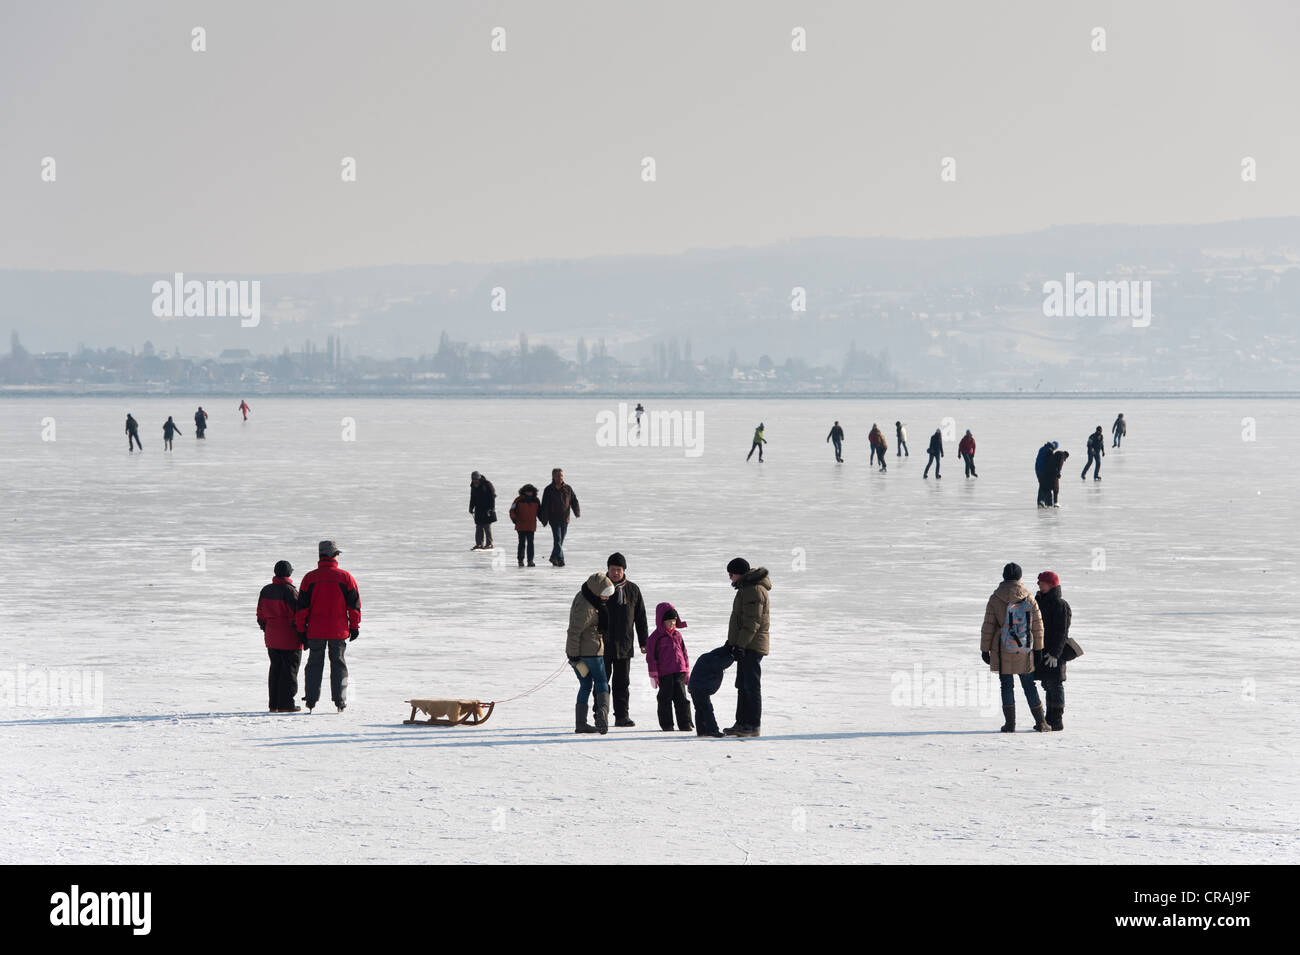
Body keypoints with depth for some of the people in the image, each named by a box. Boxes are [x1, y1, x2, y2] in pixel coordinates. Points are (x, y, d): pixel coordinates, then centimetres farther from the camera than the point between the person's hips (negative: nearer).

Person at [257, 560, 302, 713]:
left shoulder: (266, 590, 6)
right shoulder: (290, 591, -16)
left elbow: (260, 614, 13)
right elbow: (297, 614, -16)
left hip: (271, 637, 7)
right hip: (289, 639, -7)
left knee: (275, 669, 13)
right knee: (289, 670, 0)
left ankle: (274, 704, 14)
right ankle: (286, 704, -1)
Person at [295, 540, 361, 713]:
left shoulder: (310, 577, -1)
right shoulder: (345, 577, -3)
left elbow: (302, 606, 0)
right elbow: (354, 603, 1)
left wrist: (301, 629, 7)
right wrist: (354, 626, 10)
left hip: (315, 631, 1)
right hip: (338, 631, 0)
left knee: (315, 664, 9)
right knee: (338, 663, 8)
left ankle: (311, 700, 5)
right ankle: (340, 700, 3)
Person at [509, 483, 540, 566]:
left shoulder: (536, 501, 6)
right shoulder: (519, 500, -4)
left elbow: (540, 511, 19)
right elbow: (512, 510, 0)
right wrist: (514, 518, -14)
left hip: (531, 527, 2)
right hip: (521, 526, -2)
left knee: (530, 543, 1)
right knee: (522, 543, 2)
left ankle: (530, 560, 4)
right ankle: (520, 560, 11)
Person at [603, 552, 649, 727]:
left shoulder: (632, 590, 7)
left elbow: (640, 617, 13)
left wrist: (644, 642, 11)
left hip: (624, 645, 2)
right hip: (602, 646, -2)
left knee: (622, 683, 6)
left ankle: (622, 716, 10)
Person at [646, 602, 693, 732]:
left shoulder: (677, 635, 11)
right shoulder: (656, 637, -4)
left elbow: (684, 652, 18)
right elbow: (651, 656, -4)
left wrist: (687, 671, 17)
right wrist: (653, 674, -8)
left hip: (679, 672, 4)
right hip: (664, 674, -4)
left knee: (681, 698, 5)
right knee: (665, 698, 1)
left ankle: (685, 723, 9)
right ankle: (666, 724, 9)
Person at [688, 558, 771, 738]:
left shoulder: (754, 590, -15)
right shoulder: (746, 588, 19)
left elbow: (752, 622, -21)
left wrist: (740, 645, -23)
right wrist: (732, 642, 23)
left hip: (751, 647, -11)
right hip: (744, 646, 11)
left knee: (751, 686, -9)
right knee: (743, 686, 12)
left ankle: (752, 725, -8)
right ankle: (742, 723, 16)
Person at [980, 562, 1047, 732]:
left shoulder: (995, 599, -6)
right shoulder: (1029, 599, -2)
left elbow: (988, 627, -4)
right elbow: (1037, 626, 3)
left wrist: (985, 649, 4)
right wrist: (1038, 649, 12)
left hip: (1002, 651, -2)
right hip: (1025, 651, 2)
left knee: (1007, 686, 5)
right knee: (1029, 685, 11)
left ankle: (1010, 723, 0)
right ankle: (1040, 722, 14)